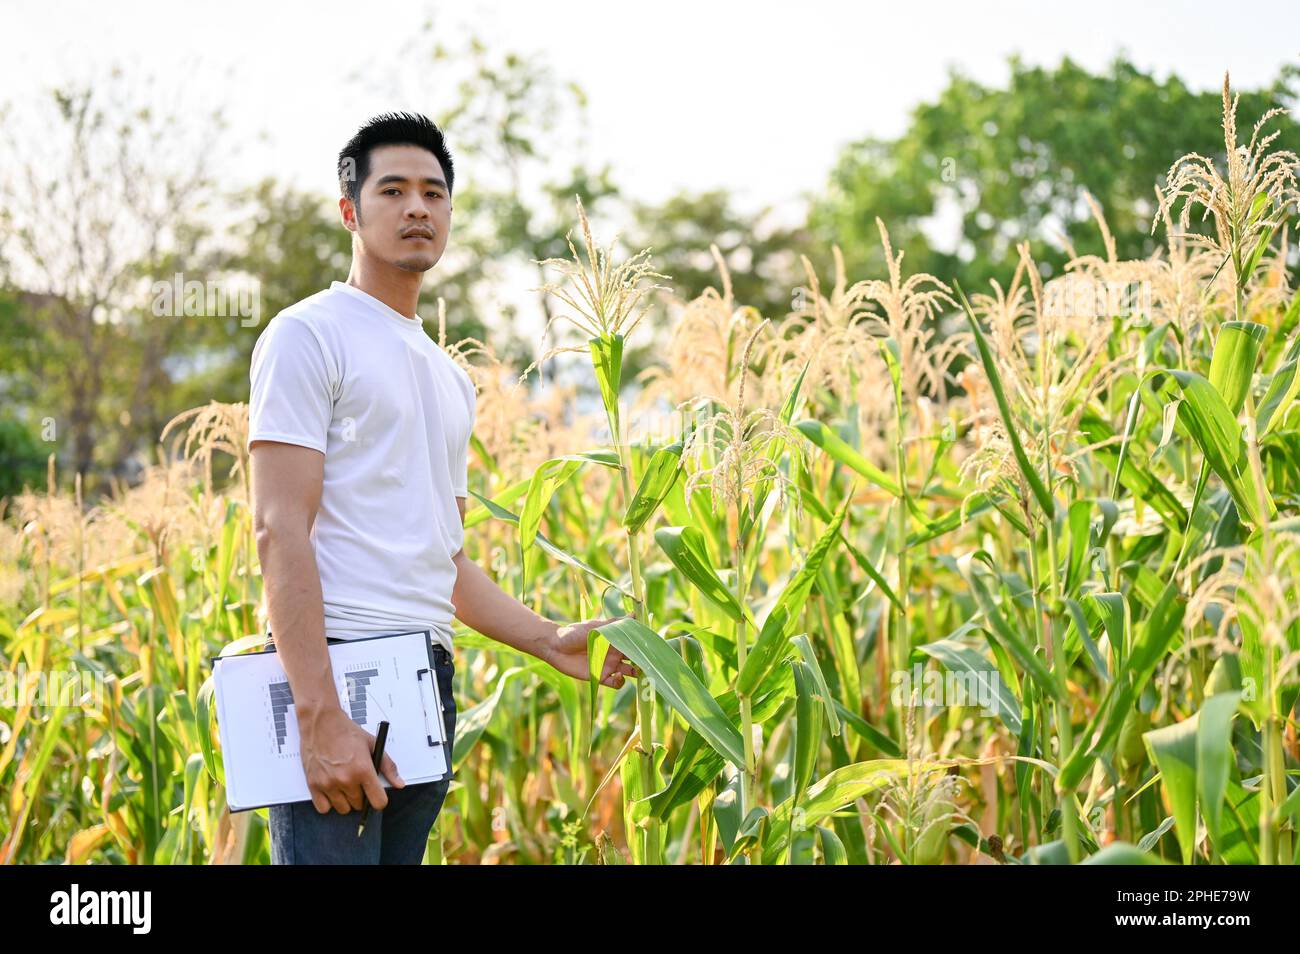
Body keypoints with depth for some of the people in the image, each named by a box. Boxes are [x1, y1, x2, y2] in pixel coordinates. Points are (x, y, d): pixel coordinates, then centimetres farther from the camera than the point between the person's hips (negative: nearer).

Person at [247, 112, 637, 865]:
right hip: (339, 668, -7)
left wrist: (550, 640, 13)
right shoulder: (309, 336, -2)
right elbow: (281, 529, -12)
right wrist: (320, 716, -20)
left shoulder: (450, 379, 22)